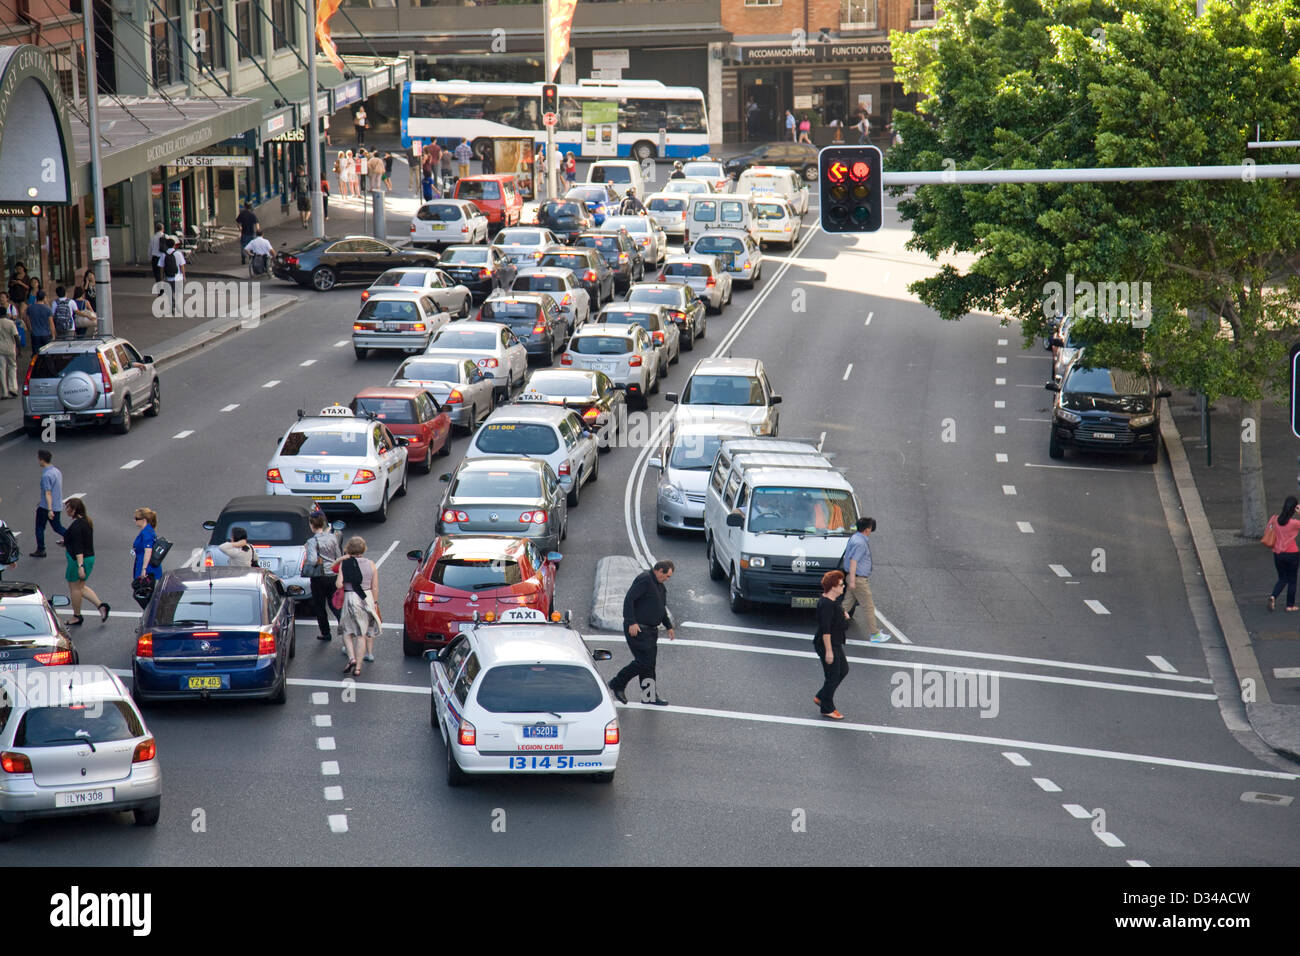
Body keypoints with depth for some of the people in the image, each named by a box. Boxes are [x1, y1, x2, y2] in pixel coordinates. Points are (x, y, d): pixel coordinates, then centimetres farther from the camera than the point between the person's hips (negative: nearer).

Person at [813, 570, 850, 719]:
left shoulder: (832, 600, 6)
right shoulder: (826, 604, -26)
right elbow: (825, 629, -27)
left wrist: (843, 616, 8)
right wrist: (829, 651, -25)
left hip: (835, 643, 11)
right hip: (827, 644, -11)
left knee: (843, 669, 19)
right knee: (832, 676, 0)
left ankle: (820, 697, 29)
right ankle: (827, 709, 14)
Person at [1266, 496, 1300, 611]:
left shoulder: (1274, 519, -5)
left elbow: (1266, 534, 4)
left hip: (1277, 553, 4)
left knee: (1282, 579, 16)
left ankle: (1273, 596, -8)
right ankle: (1290, 605, 16)